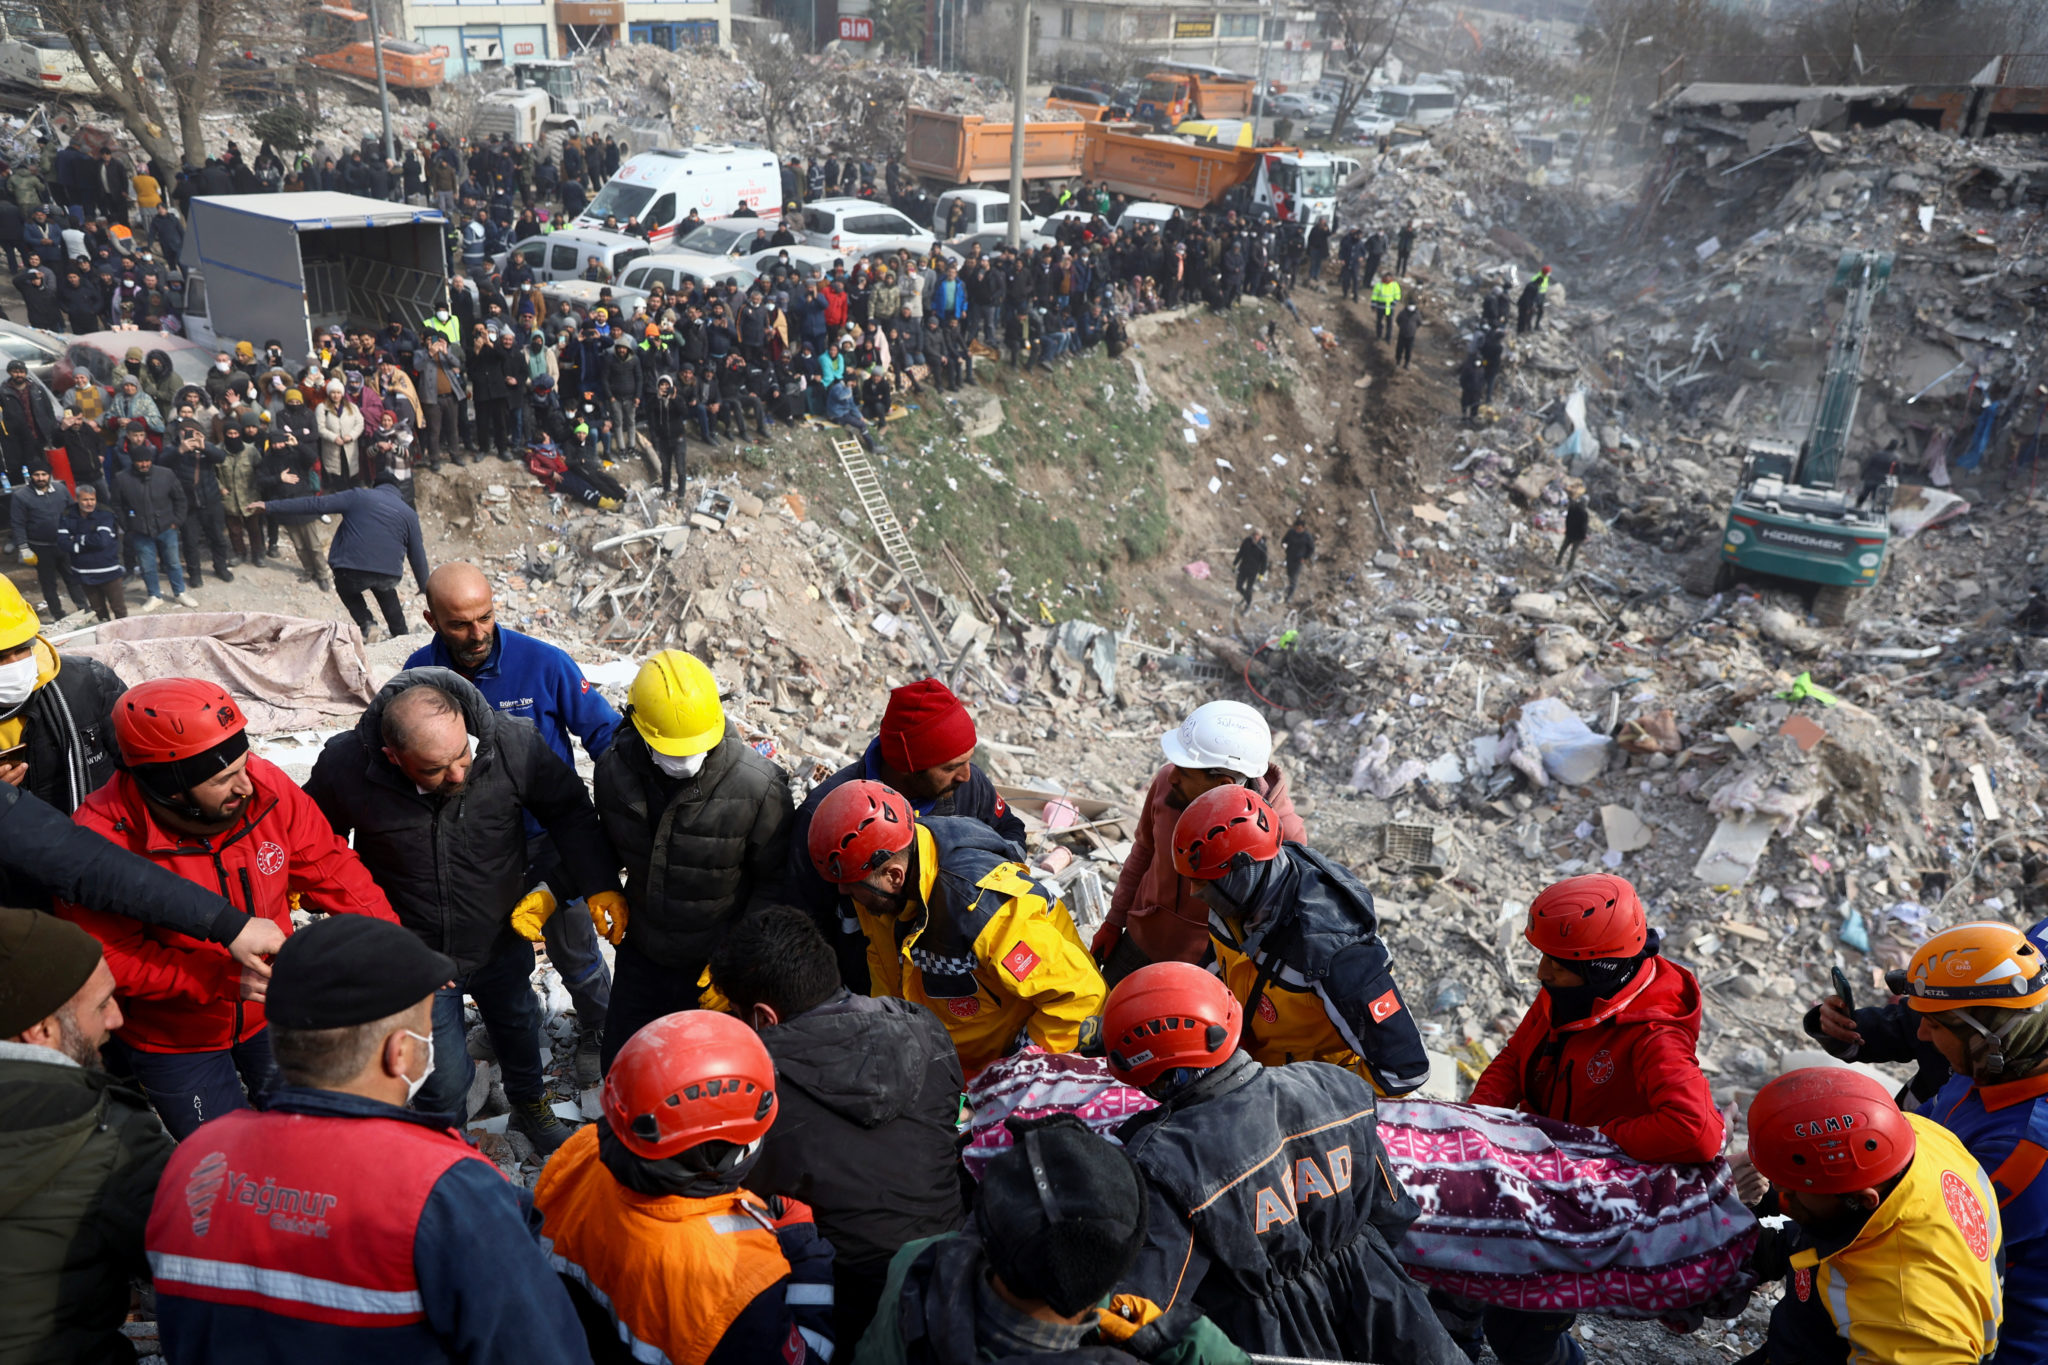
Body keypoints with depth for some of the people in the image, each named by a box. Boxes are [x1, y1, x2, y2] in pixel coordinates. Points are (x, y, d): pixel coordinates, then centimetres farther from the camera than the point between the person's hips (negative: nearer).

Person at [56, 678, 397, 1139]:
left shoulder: (267, 788, -20)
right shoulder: (104, 839, -29)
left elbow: (333, 873, -10)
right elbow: (109, 959, -25)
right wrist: (225, 978, -35)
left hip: (274, 1014, 4)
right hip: (174, 1043, -3)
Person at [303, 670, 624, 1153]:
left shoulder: (512, 743, -27)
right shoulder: (346, 765, -27)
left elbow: (570, 810, -10)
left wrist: (600, 886, -16)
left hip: (503, 939, 2)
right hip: (416, 954, -2)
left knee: (518, 1027, 28)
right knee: (445, 1077, 6)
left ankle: (530, 1106, 60)